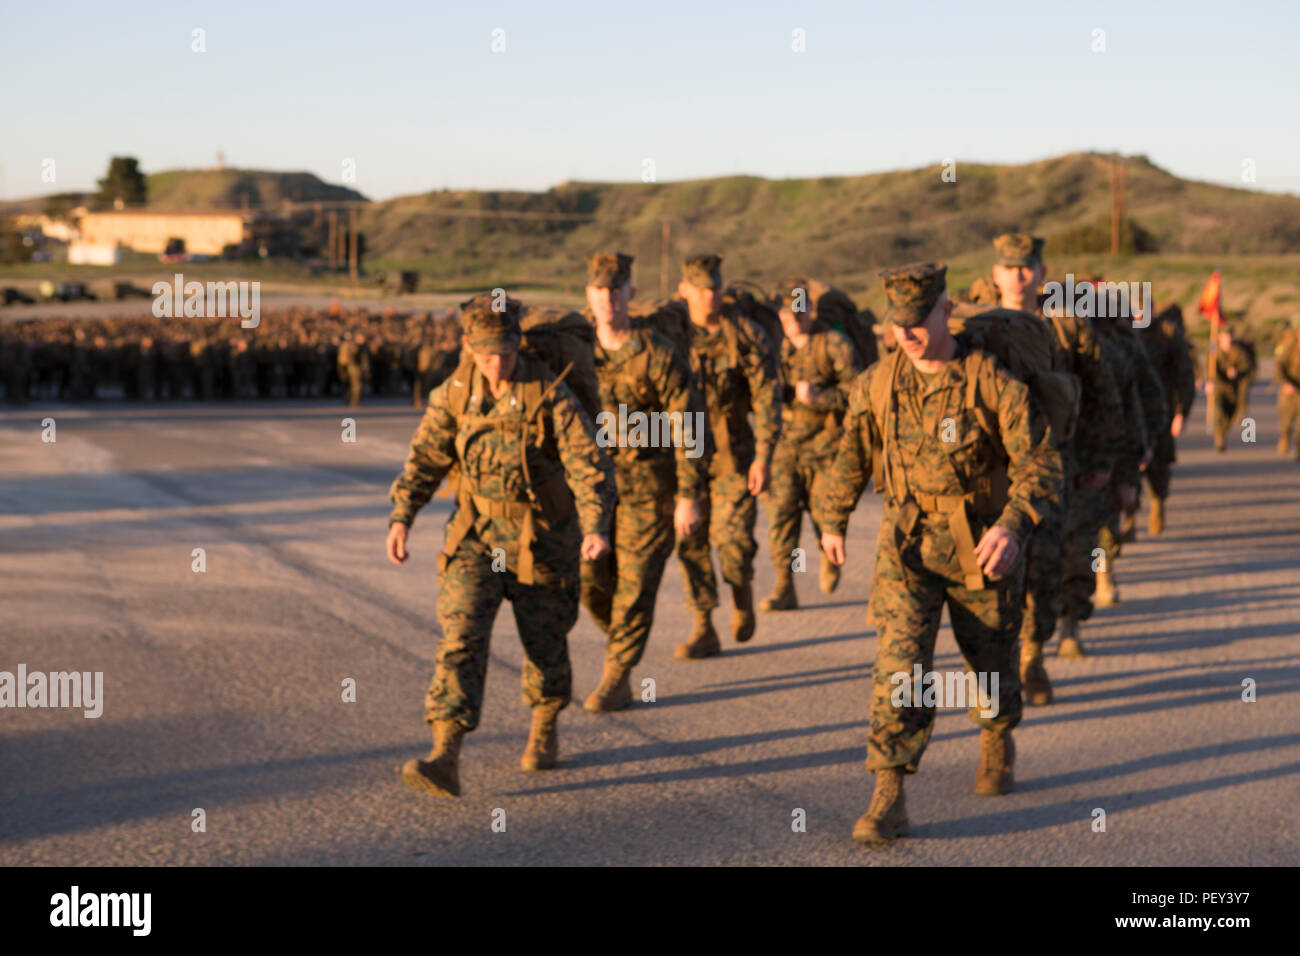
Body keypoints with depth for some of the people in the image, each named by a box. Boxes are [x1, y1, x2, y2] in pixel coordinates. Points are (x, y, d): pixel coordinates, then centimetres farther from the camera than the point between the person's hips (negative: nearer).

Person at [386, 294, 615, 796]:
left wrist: (596, 528, -41)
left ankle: (545, 732, 40)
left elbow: (591, 467, -24)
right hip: (476, 533, 2)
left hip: (541, 539, -2)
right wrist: (400, 519, -17)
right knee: (461, 636, -13)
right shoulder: (455, 392, -7)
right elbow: (424, 459, -3)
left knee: (544, 643, 12)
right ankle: (444, 761, -20)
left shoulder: (551, 395, -18)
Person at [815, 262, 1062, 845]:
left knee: (991, 658, 17)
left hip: (983, 547, -1)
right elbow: (853, 453, 15)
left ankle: (997, 740, 50)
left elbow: (1039, 462, -18)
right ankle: (888, 800, -16)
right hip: (908, 543, 1)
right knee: (898, 663, -15)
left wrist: (1014, 525, -33)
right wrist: (832, 520, 22)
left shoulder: (993, 381, -15)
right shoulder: (878, 384, -2)